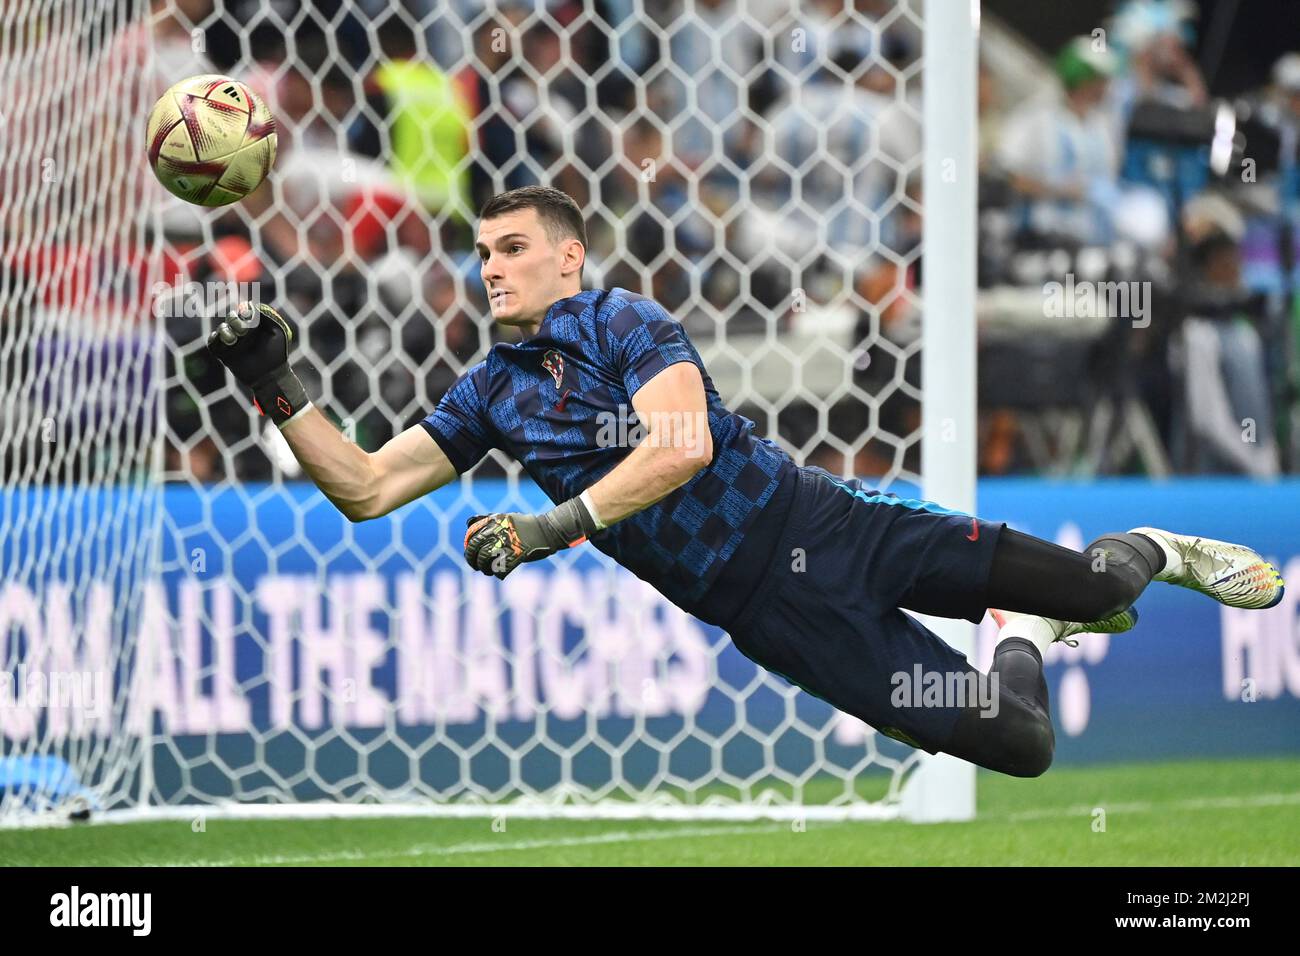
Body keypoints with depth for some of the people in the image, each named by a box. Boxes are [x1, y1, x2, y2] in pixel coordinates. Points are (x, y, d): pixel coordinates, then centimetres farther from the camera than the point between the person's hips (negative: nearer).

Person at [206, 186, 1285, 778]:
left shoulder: (623, 321, -6)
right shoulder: (491, 393, 9)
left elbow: (683, 444, -22)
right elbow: (365, 489, 4)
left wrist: (556, 526, -27)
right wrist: (277, 392, -9)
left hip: (815, 521, -3)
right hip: (764, 610, 3)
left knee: (1081, 585, -9)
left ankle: (1149, 552, 28)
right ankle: (1022, 637, 24)